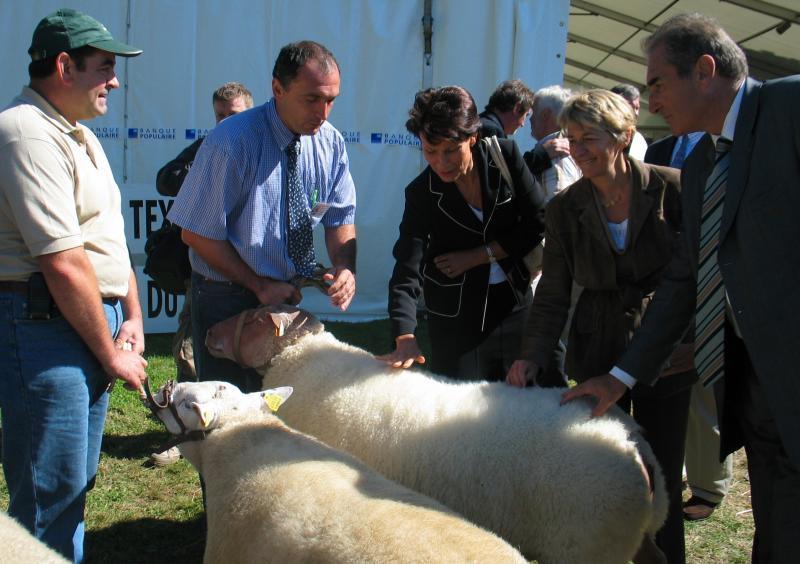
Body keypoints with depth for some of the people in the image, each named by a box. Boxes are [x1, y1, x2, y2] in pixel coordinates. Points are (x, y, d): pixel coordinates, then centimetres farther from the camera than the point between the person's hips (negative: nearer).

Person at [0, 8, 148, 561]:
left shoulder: (81, 135, 16)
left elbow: (111, 238, 19)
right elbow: (64, 266, -21)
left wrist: (132, 319, 7)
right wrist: (112, 354, -12)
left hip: (96, 322, 10)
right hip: (45, 325, -10)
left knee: (77, 481, 17)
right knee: (50, 493, -3)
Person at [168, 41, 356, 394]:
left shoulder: (330, 142, -3)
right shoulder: (232, 141, -19)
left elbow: (340, 218, 5)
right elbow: (197, 233, -14)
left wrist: (345, 268, -17)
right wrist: (260, 286, -15)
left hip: (291, 297, 5)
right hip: (228, 298, -5)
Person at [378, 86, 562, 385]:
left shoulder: (505, 156, -10)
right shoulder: (421, 192, -13)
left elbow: (538, 223, -7)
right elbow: (406, 271, -20)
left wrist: (477, 256, -12)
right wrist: (405, 338, -34)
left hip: (515, 302, 2)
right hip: (456, 315, -1)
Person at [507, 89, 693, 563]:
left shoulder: (671, 187, -7)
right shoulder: (566, 208, 0)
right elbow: (553, 296, -1)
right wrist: (532, 357, -15)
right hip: (597, 357, 2)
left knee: (663, 478, 5)